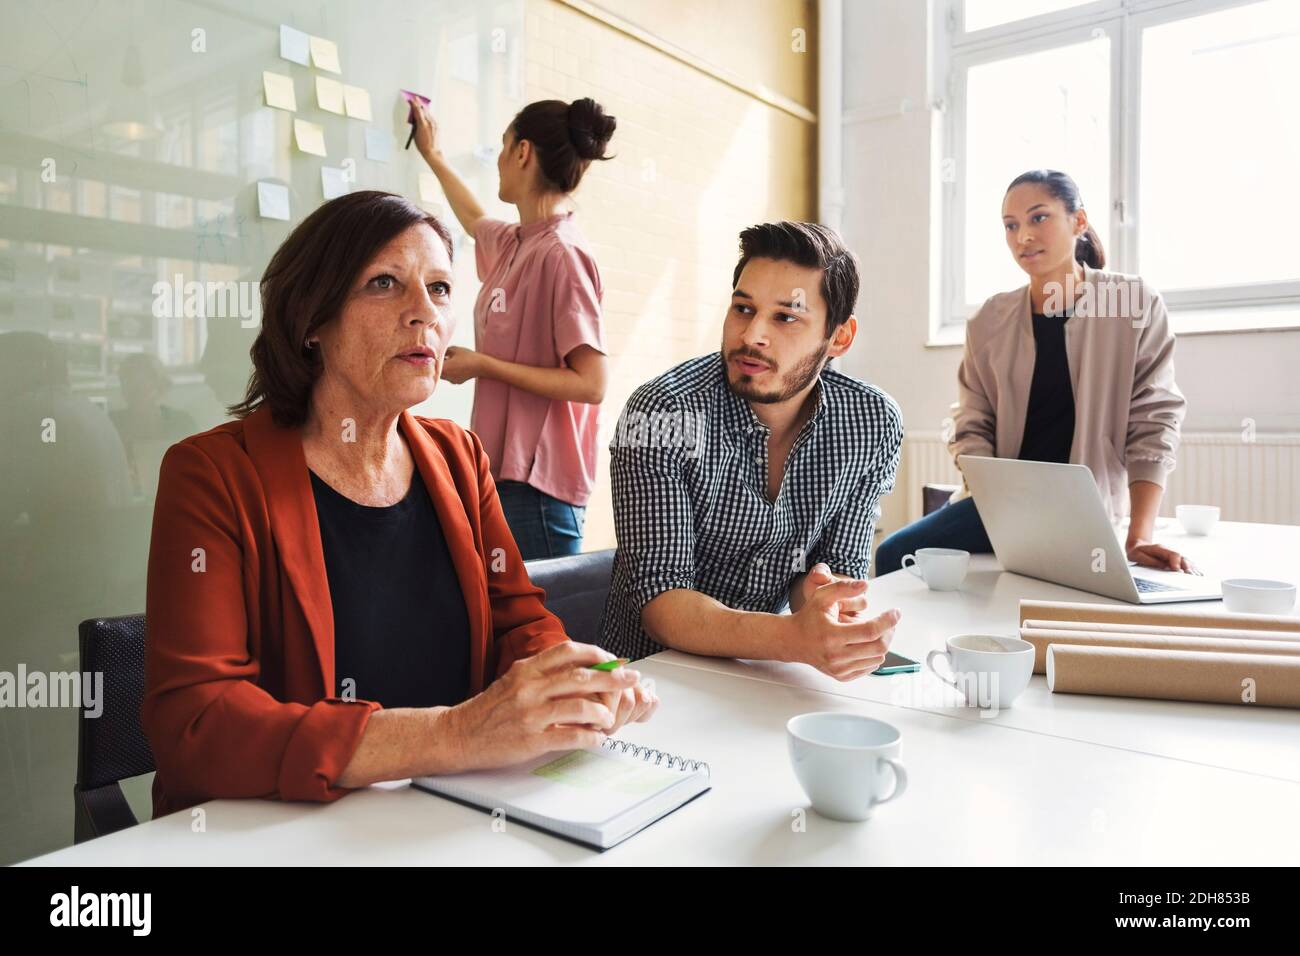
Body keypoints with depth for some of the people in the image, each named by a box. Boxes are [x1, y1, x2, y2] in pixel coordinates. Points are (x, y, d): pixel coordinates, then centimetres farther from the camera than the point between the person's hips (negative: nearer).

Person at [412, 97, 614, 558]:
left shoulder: (561, 253, -15)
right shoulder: (515, 243, 11)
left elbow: (590, 384, -19)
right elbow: (474, 219, 37)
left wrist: (482, 365, -14)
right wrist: (433, 155, 48)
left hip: (538, 484, -8)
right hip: (505, 469, 8)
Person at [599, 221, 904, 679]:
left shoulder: (874, 422, -6)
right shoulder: (663, 414, -20)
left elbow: (842, 566, 0)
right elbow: (659, 600, -23)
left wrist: (824, 596, -25)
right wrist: (797, 638, -39)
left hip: (770, 674, 5)